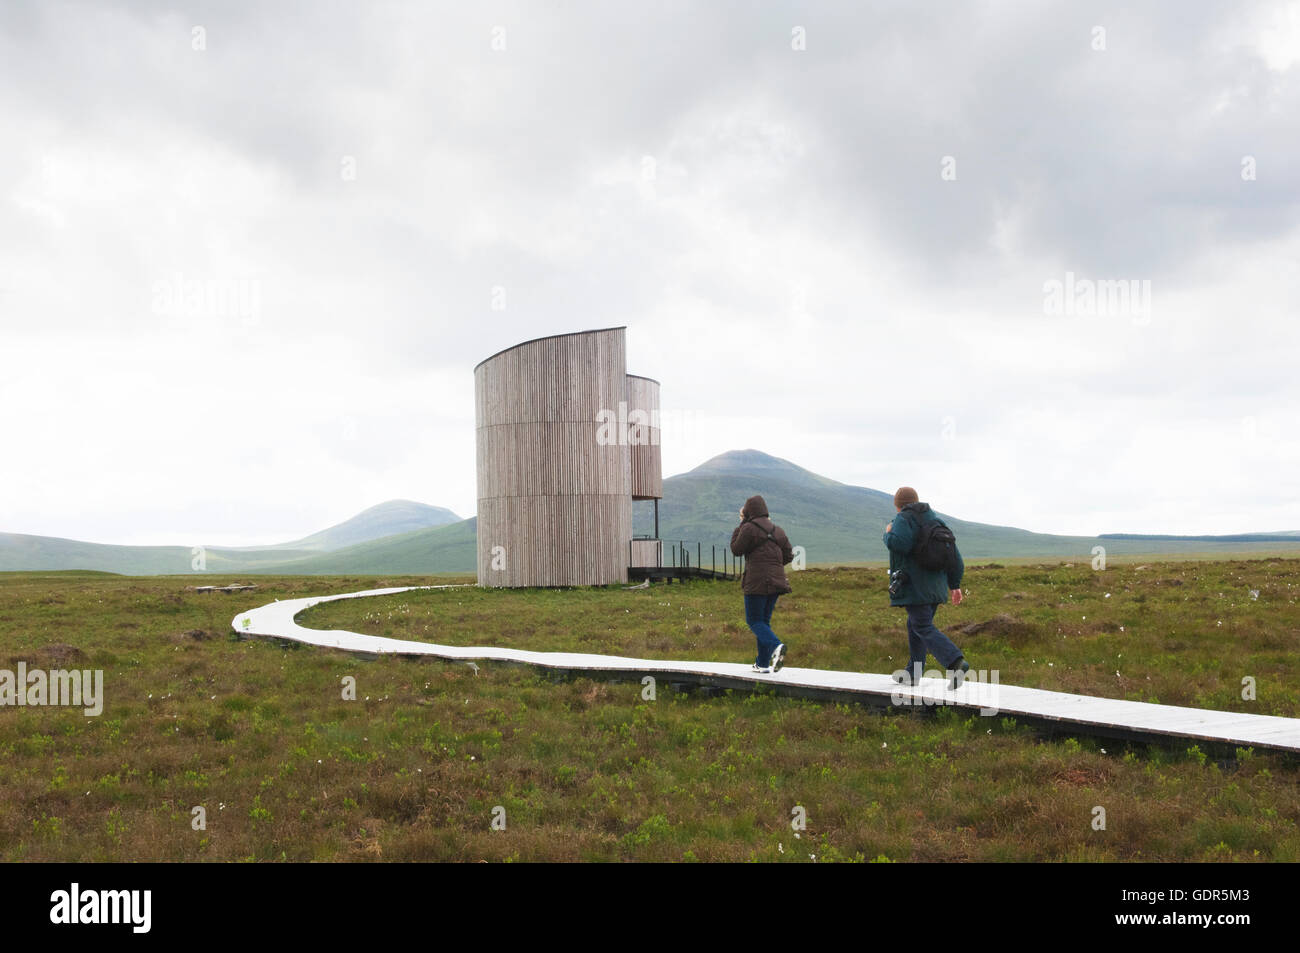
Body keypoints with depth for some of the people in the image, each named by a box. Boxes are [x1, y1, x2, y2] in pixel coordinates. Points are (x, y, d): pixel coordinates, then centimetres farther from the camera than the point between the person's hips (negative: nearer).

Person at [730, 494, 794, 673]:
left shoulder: (749, 528, -9)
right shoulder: (777, 530, 13)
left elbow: (736, 550, 0)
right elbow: (788, 556, 14)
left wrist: (739, 526, 6)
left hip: (757, 582, -7)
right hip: (776, 582, 7)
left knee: (754, 620, 0)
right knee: (764, 620, 15)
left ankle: (776, 646, -26)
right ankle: (763, 663, 14)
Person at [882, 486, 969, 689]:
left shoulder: (903, 520, -7)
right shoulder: (936, 522, 14)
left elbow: (898, 543, -28)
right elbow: (954, 556, 12)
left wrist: (889, 533, -5)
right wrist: (955, 585, 16)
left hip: (914, 587, -8)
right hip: (935, 587, 8)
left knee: (924, 628, -10)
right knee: (915, 625, 20)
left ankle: (956, 662, -29)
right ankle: (913, 674, 24)